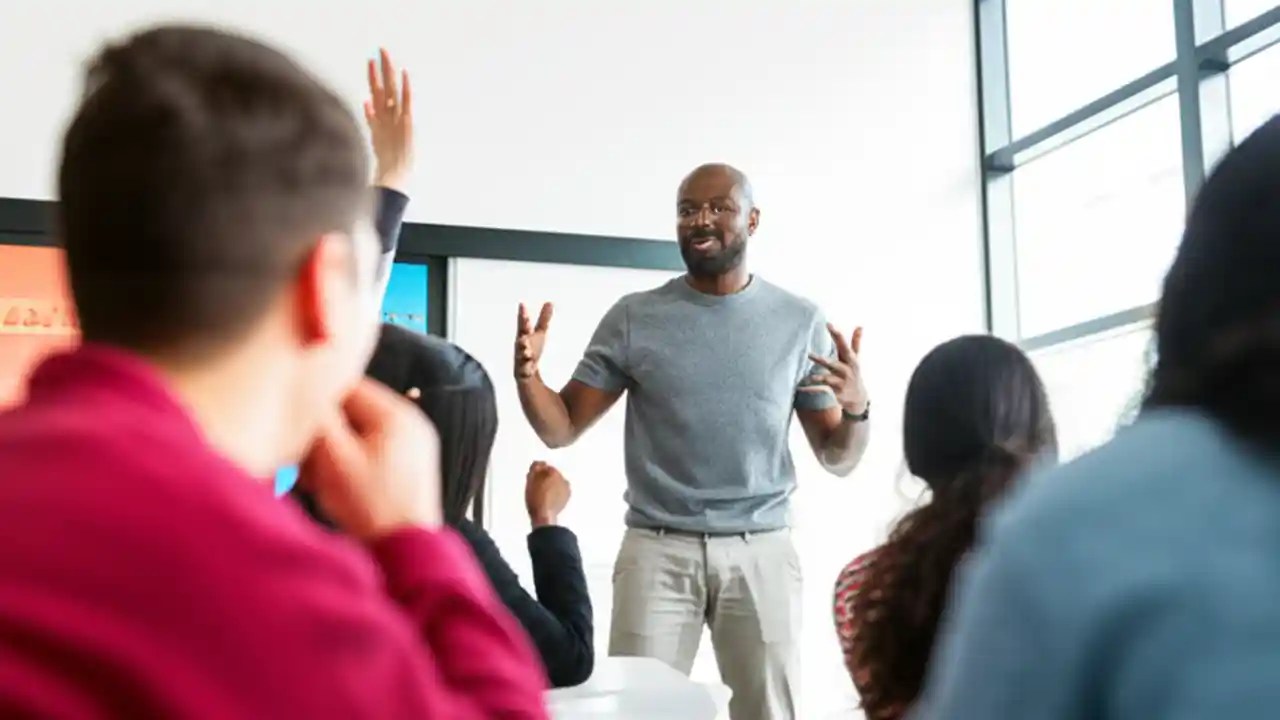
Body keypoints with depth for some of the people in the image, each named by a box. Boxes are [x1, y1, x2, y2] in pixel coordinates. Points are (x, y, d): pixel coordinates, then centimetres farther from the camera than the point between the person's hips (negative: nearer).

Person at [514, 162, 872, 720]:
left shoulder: (799, 322, 4)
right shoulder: (633, 318, 3)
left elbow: (838, 459, 7)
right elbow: (562, 428, 4)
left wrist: (856, 407, -15)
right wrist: (527, 375, -16)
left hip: (759, 551, 1)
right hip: (658, 550, 0)